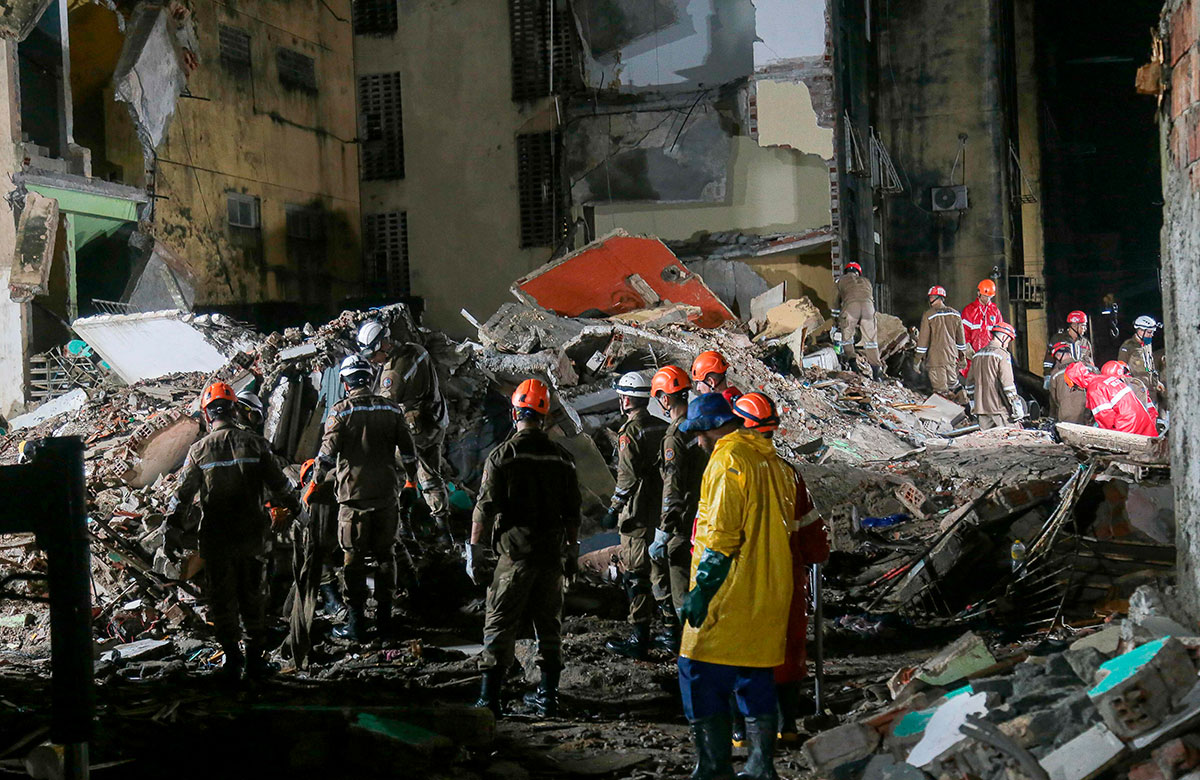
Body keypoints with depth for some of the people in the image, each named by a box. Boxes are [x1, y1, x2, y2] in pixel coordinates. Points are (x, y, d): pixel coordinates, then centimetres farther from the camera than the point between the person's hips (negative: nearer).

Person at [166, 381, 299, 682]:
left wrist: (171, 532, 4)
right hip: (252, 534, 1)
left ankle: (232, 658, 10)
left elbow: (183, 494, -2)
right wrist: (297, 510, 15)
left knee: (221, 599, 10)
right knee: (253, 597, 10)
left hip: (215, 537, 0)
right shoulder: (254, 443, -4)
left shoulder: (199, 449, -3)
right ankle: (255, 659, 15)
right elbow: (279, 483, -1)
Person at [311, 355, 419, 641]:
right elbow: (407, 450, 9)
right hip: (386, 495, 4)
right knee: (386, 555, 13)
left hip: (354, 495, -3)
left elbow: (328, 450, -9)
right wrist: (412, 478, 24)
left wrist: (316, 480, 6)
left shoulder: (341, 411, -8)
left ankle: (356, 622, 4)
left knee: (353, 558, 4)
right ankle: (384, 618, 16)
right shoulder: (391, 409, 4)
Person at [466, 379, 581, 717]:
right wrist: (572, 551, 19)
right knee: (549, 624, 13)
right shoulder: (561, 457, 5)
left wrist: (475, 553, -5)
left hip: (515, 553, -4)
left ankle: (489, 698, -2)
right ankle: (547, 696, 16)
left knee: (500, 626, 1)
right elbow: (572, 511, 10)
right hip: (552, 554, 4)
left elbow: (485, 509, -10)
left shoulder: (502, 456, -7)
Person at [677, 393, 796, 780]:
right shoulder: (771, 459, 14)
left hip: (731, 593, -9)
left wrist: (701, 588, -17)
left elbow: (721, 534, -19)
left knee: (700, 674, -2)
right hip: (769, 593, 9)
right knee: (757, 675, 14)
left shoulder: (728, 460, -13)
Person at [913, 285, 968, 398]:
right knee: (953, 384, 16)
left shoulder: (928, 315, -10)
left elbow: (923, 339, -8)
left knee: (941, 390, -1)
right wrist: (962, 357, 21)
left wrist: (918, 359, -2)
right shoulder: (955, 314, 6)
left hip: (936, 358, -4)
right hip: (952, 358, 4)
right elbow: (961, 337, 13)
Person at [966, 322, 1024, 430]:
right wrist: (1016, 406, -10)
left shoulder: (977, 355, 14)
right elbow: (1007, 382, -14)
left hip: (981, 409, 7)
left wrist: (973, 405, 26)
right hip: (999, 409, -7)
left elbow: (970, 382, 19)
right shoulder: (1002, 354, -9)